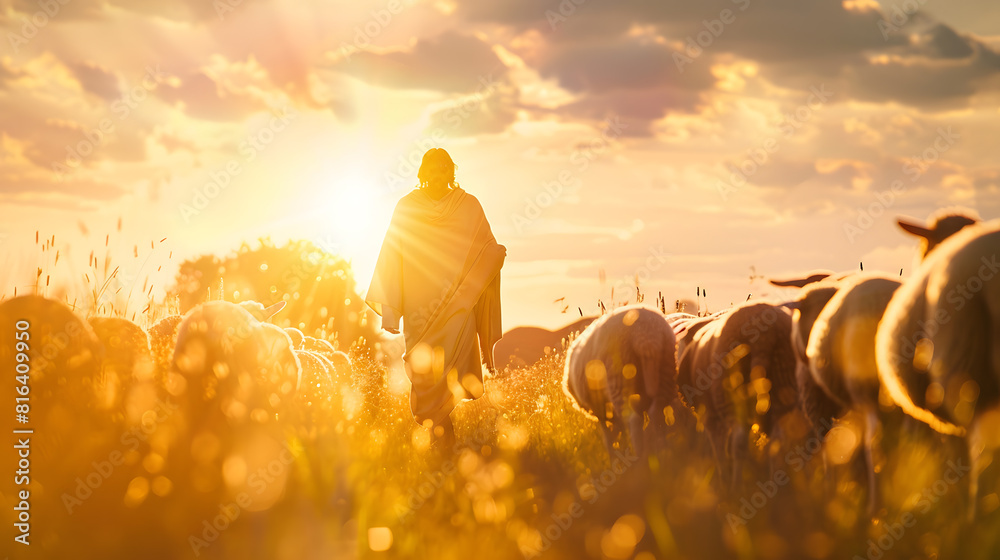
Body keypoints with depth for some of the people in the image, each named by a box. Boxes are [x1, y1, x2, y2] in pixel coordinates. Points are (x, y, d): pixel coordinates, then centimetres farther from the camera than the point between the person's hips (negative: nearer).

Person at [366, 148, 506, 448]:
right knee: (423, 372, -2)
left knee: (452, 370, -9)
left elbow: (487, 250, 10)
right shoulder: (407, 207, 6)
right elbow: (391, 256, 5)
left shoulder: (469, 206, 6)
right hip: (418, 307, 1)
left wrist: (495, 255, -13)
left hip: (457, 303, -1)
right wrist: (389, 305, -1)